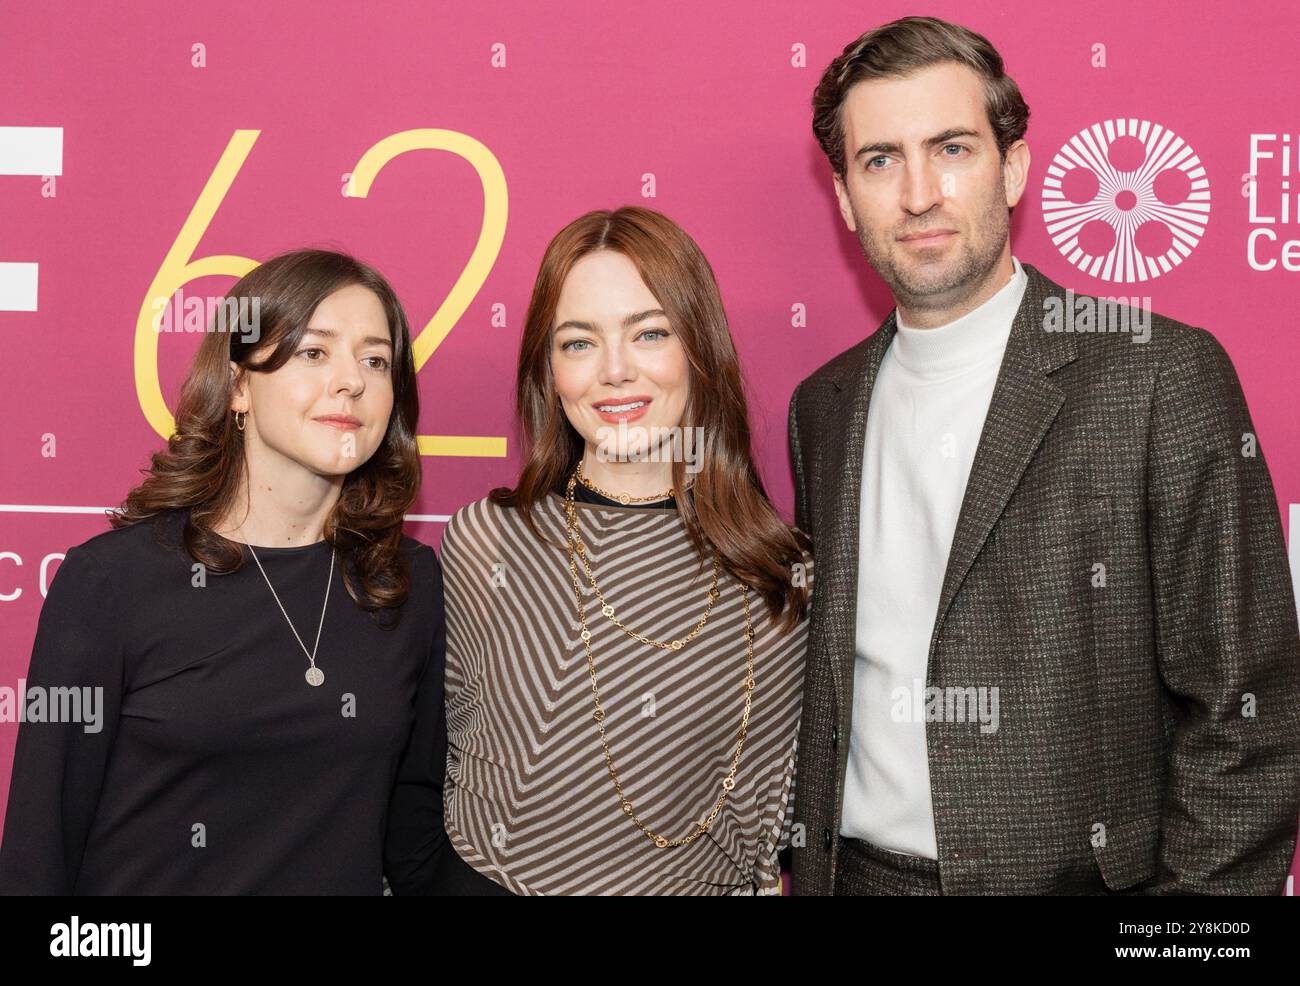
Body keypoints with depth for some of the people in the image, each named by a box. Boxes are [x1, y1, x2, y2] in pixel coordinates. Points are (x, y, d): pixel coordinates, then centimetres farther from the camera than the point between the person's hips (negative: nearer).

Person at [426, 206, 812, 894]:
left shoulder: (784, 578, -10)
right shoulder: (482, 543, -13)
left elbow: (762, 805, -2)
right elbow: (454, 761, -3)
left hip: (696, 884, 1)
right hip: (495, 880, -1)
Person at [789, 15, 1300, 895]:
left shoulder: (1164, 376, -12)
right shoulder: (823, 405, 4)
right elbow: (823, 681, 10)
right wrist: (800, 868, 3)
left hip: (1075, 875, -4)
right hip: (851, 871, 4)